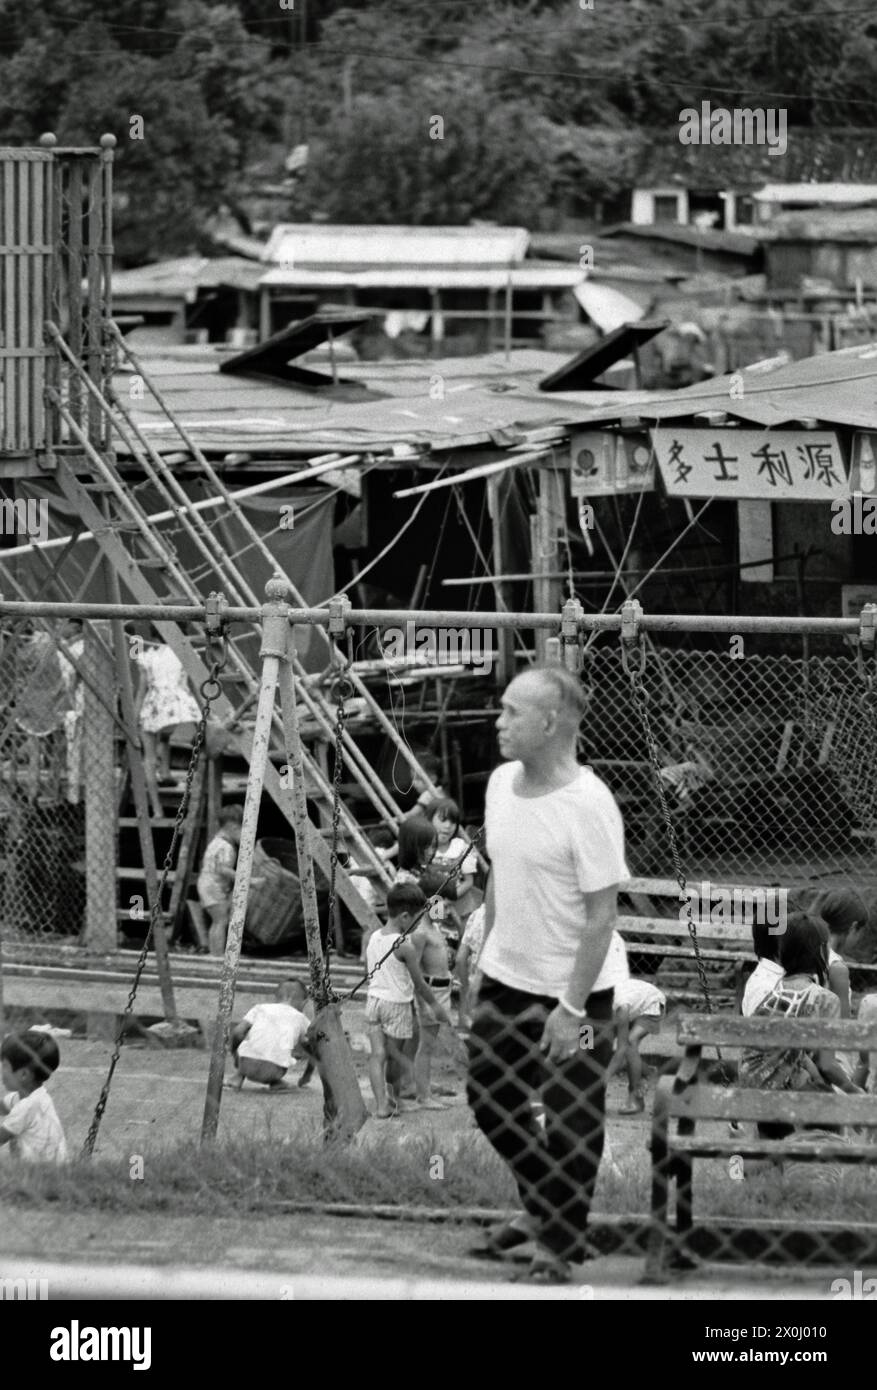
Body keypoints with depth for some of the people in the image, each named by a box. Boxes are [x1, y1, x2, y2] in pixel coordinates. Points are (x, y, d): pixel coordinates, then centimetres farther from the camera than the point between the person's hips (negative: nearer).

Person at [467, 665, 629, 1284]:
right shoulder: (502, 782, 1)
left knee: (572, 1127, 5)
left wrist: (572, 1008, -20)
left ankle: (560, 1247, 21)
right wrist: (486, 950, 16)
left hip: (572, 994, -7)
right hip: (504, 979, 8)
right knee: (490, 1101, 18)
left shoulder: (589, 805, -22)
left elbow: (602, 915, -20)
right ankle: (541, 1208, 41)